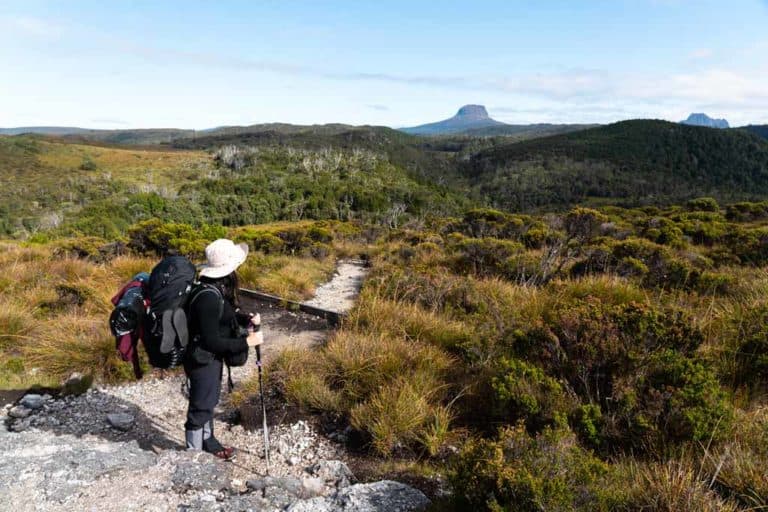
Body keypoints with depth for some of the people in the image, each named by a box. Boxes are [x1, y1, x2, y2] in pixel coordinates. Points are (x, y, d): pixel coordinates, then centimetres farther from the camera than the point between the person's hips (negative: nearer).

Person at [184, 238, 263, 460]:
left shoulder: (219, 289, -1)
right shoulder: (208, 297, -30)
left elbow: (227, 316, 14)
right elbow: (211, 341, -27)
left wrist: (247, 318, -3)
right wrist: (247, 342, -23)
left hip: (213, 358, 9)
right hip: (203, 360, -9)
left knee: (209, 402, 25)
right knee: (200, 407, 8)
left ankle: (208, 442, 44)